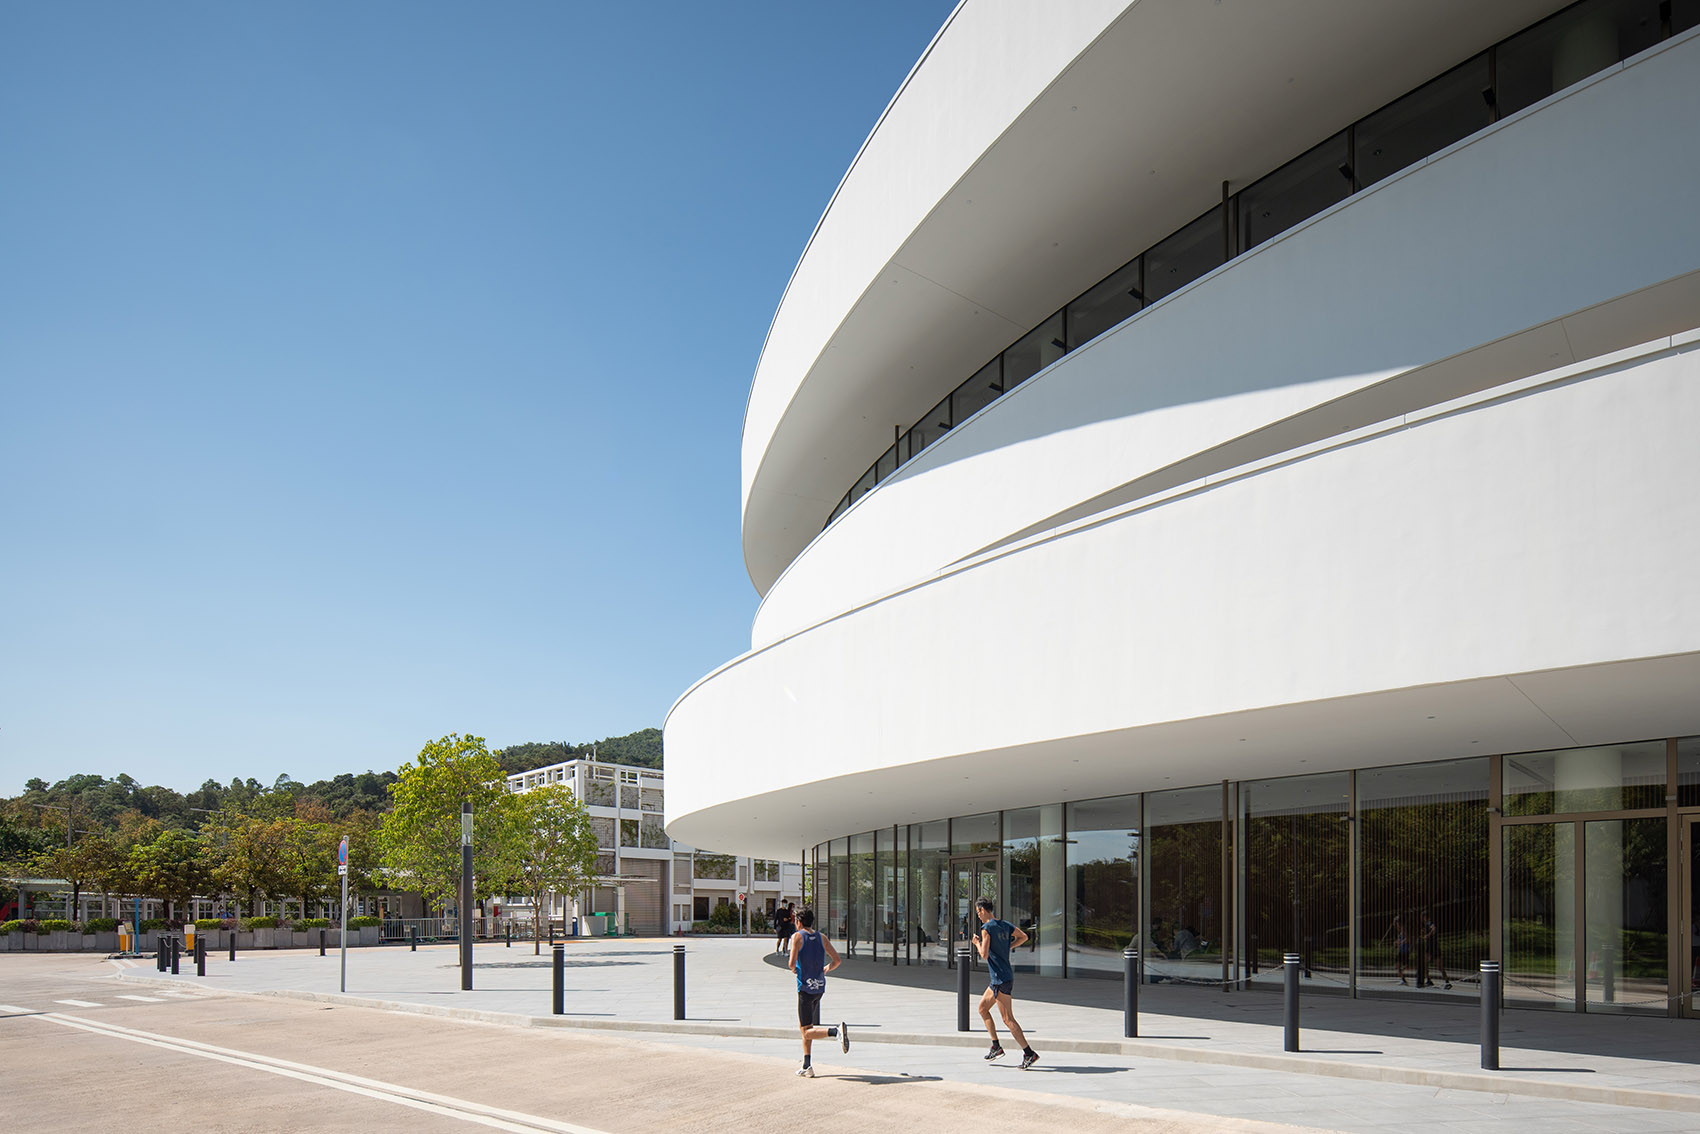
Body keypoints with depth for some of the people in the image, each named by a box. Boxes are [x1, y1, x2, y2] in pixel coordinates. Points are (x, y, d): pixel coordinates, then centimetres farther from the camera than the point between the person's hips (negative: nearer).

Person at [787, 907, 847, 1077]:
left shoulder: (797, 937, -7)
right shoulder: (821, 938, 8)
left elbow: (792, 963, -17)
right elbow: (838, 960, 7)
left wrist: (793, 969, 5)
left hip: (805, 988, -7)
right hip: (820, 988, 7)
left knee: (807, 1031, -6)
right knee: (804, 1027, 19)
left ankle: (837, 1031, -29)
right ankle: (807, 1066, 20)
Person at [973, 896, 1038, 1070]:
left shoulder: (986, 928, -15)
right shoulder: (1005, 925, 10)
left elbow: (984, 955, -21)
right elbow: (1024, 937, 24)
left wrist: (977, 943, -2)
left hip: (1001, 979, -9)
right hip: (1001, 978, 9)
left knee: (1008, 1019, -8)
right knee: (983, 1008, 20)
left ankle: (1029, 1054, -10)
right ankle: (996, 1047, 21)